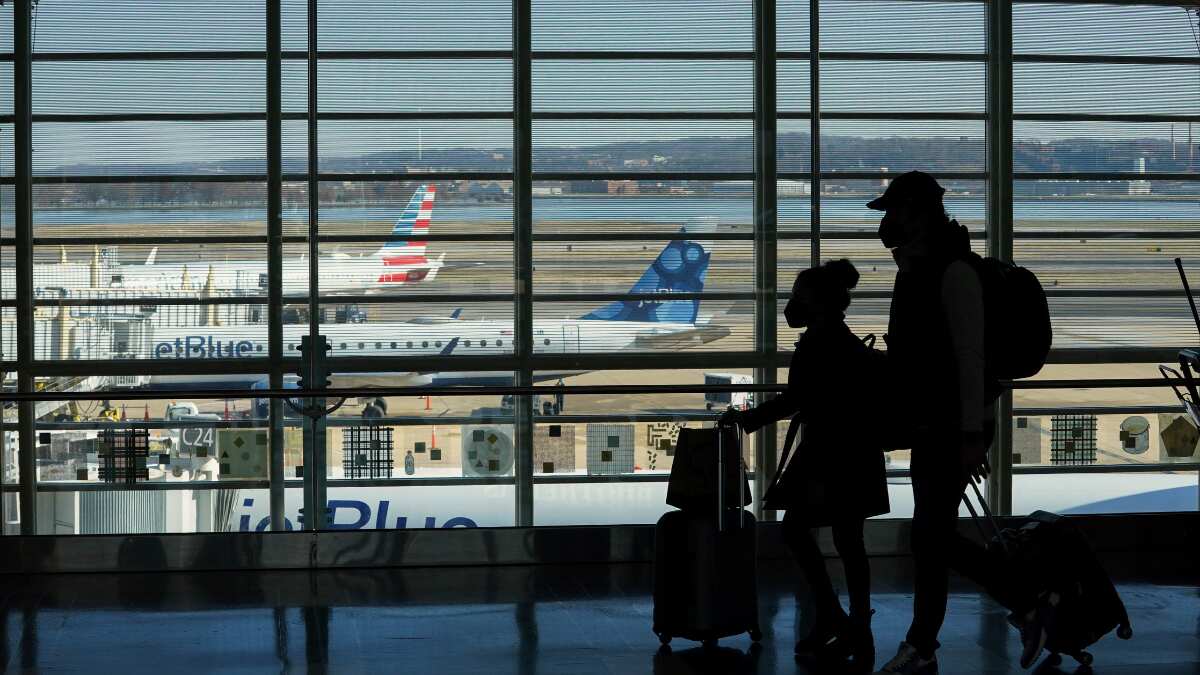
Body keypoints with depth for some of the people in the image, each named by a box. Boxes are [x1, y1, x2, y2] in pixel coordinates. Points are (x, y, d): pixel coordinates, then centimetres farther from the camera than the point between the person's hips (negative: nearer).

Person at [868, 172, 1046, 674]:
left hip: (956, 429, -10)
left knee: (929, 534, -4)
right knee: (938, 537, 11)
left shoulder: (954, 272, -16)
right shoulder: (915, 270, 12)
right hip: (931, 426, 10)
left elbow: (970, 355, -20)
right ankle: (1026, 609, 21)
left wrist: (972, 437, -22)